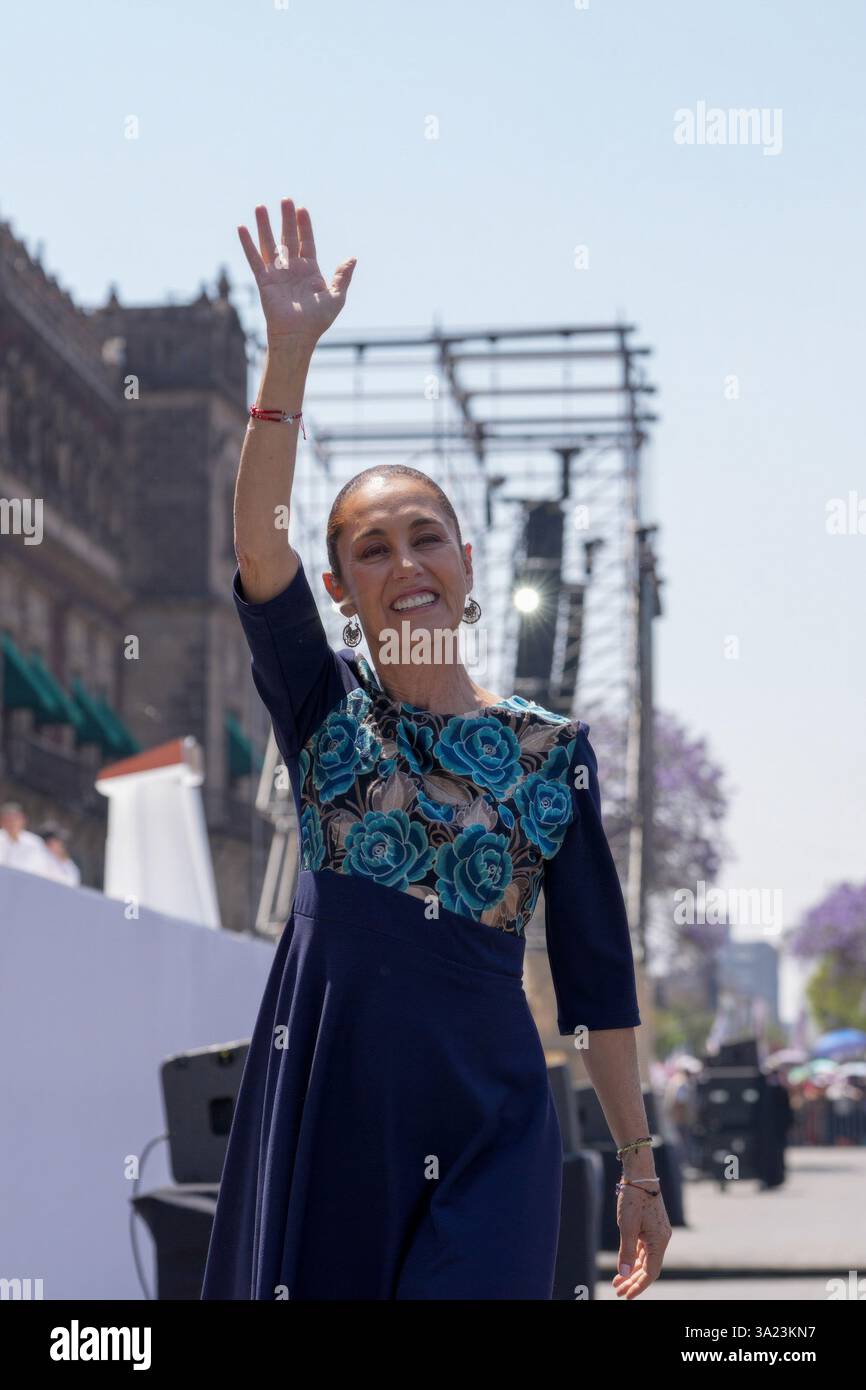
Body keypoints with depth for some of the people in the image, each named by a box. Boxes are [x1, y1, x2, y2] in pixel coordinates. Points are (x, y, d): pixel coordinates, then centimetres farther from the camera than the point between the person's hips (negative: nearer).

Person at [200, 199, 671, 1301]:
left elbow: (597, 967, 6)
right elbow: (258, 550, -14)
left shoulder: (552, 749, 4)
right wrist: (289, 351, -24)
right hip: (323, 1096, 1)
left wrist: (638, 1163, 5)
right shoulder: (325, 708, 4)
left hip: (487, 1119, 0)